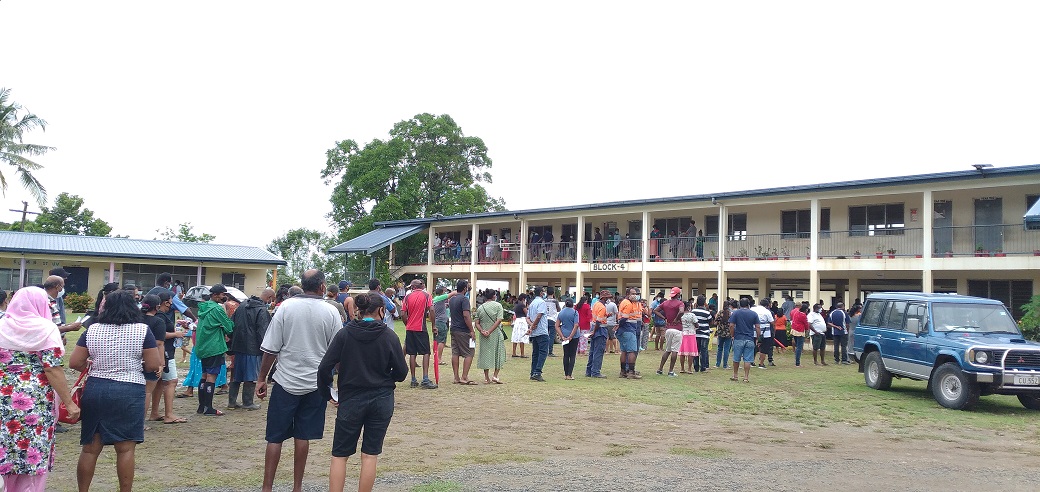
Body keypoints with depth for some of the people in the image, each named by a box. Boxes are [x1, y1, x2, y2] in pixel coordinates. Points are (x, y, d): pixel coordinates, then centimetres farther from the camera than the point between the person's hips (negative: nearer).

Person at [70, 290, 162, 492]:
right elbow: (153, 365, -7)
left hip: (95, 389, 3)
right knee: (125, 448, 2)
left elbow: (74, 363, 3)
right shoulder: (142, 330, -5)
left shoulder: (92, 330, 3)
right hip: (129, 392, -3)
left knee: (90, 447, 12)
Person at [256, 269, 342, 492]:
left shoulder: (286, 307, -6)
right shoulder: (331, 312, -4)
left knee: (275, 438, 6)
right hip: (315, 383, 1)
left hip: (286, 382, -1)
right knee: (302, 436, 10)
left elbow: (271, 348, -6)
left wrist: (262, 378, 4)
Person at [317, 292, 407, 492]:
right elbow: (401, 372, -3)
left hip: (350, 400, 0)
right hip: (382, 400, 0)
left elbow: (324, 368, -10)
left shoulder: (344, 334, -5)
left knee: (339, 455, 9)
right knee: (370, 454, 9)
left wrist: (327, 394, 4)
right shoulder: (389, 336, -6)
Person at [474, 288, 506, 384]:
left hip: (484, 336, 3)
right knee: (498, 354, 10)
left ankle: (486, 378, 11)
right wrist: (490, 331, -15)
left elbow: (476, 323, 1)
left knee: (485, 354, 9)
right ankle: (495, 376, 4)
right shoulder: (498, 305, -3)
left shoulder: (480, 307, 8)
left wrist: (482, 331, -9)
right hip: (496, 334, -3)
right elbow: (499, 320, -13)